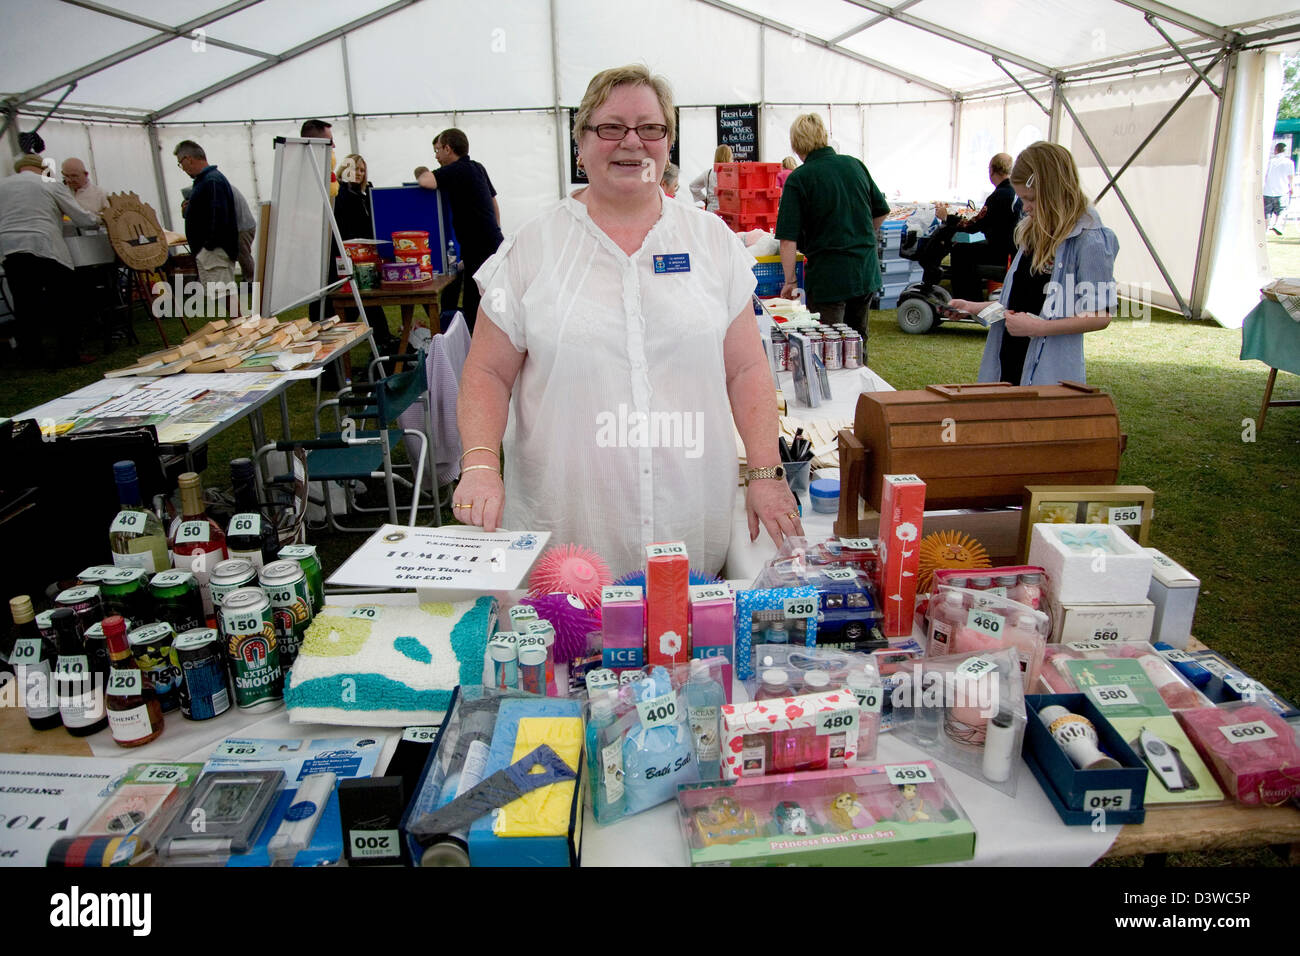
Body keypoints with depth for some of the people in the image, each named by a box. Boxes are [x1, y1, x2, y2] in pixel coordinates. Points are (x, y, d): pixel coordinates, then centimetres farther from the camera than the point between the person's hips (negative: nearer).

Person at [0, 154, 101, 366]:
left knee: (24, 307, 8)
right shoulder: (51, 185, 6)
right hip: (45, 249, -3)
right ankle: (71, 354, 4)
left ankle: (32, 357, 12)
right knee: (63, 303, 5)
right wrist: (97, 220, 25)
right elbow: (82, 219, 5)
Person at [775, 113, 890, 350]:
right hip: (867, 272, 6)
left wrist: (790, 281, -8)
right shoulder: (855, 165, 5)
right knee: (857, 342, 20)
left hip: (828, 275, -6)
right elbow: (881, 211, 15)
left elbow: (788, 239, -16)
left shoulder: (799, 179, -11)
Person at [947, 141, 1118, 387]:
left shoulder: (1090, 241, -12)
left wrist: (1038, 327, -20)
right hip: (1009, 364, 7)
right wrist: (974, 308, 10)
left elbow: (1100, 316, -14)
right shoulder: (1033, 233, 12)